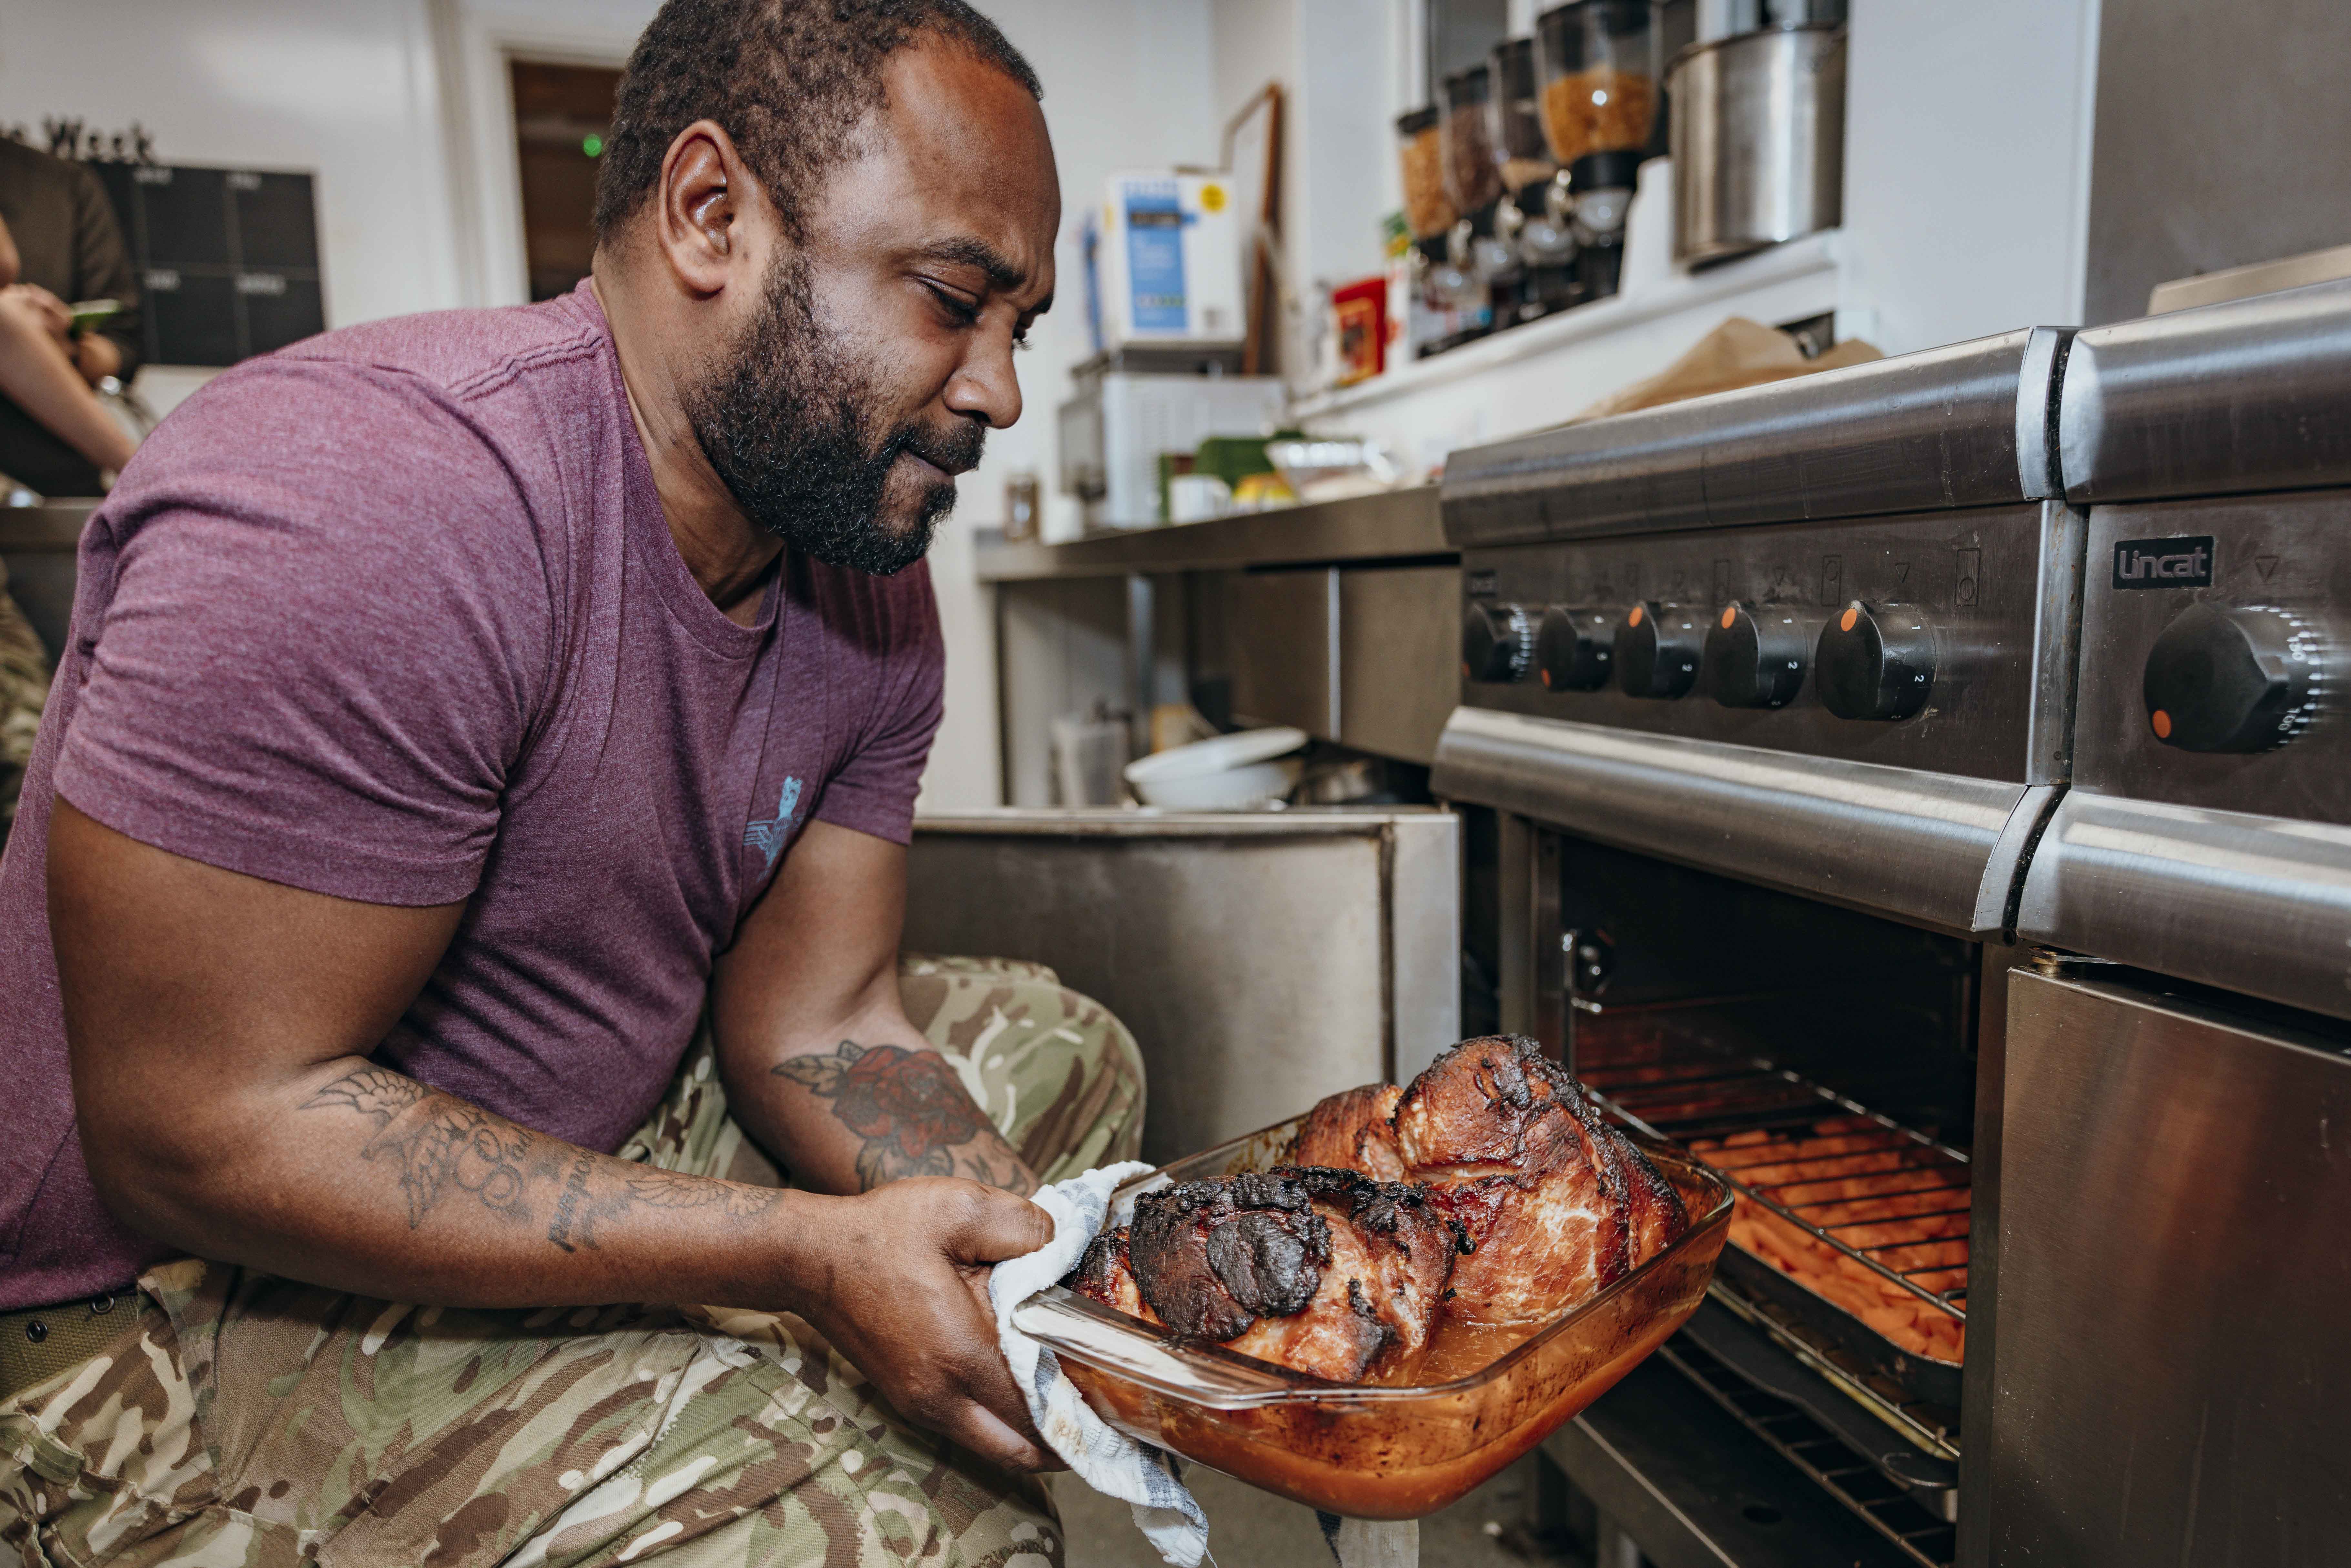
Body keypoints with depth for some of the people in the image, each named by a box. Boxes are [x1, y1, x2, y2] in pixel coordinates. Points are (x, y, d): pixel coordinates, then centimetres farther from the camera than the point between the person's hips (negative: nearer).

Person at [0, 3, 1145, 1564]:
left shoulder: (867, 575, -2)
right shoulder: (364, 498, -29)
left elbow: (813, 1018, -2)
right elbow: (198, 1131, -28)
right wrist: (805, 1255, -30)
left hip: (595, 1141, 8)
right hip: (193, 1302, -7)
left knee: (1061, 1049, 10)